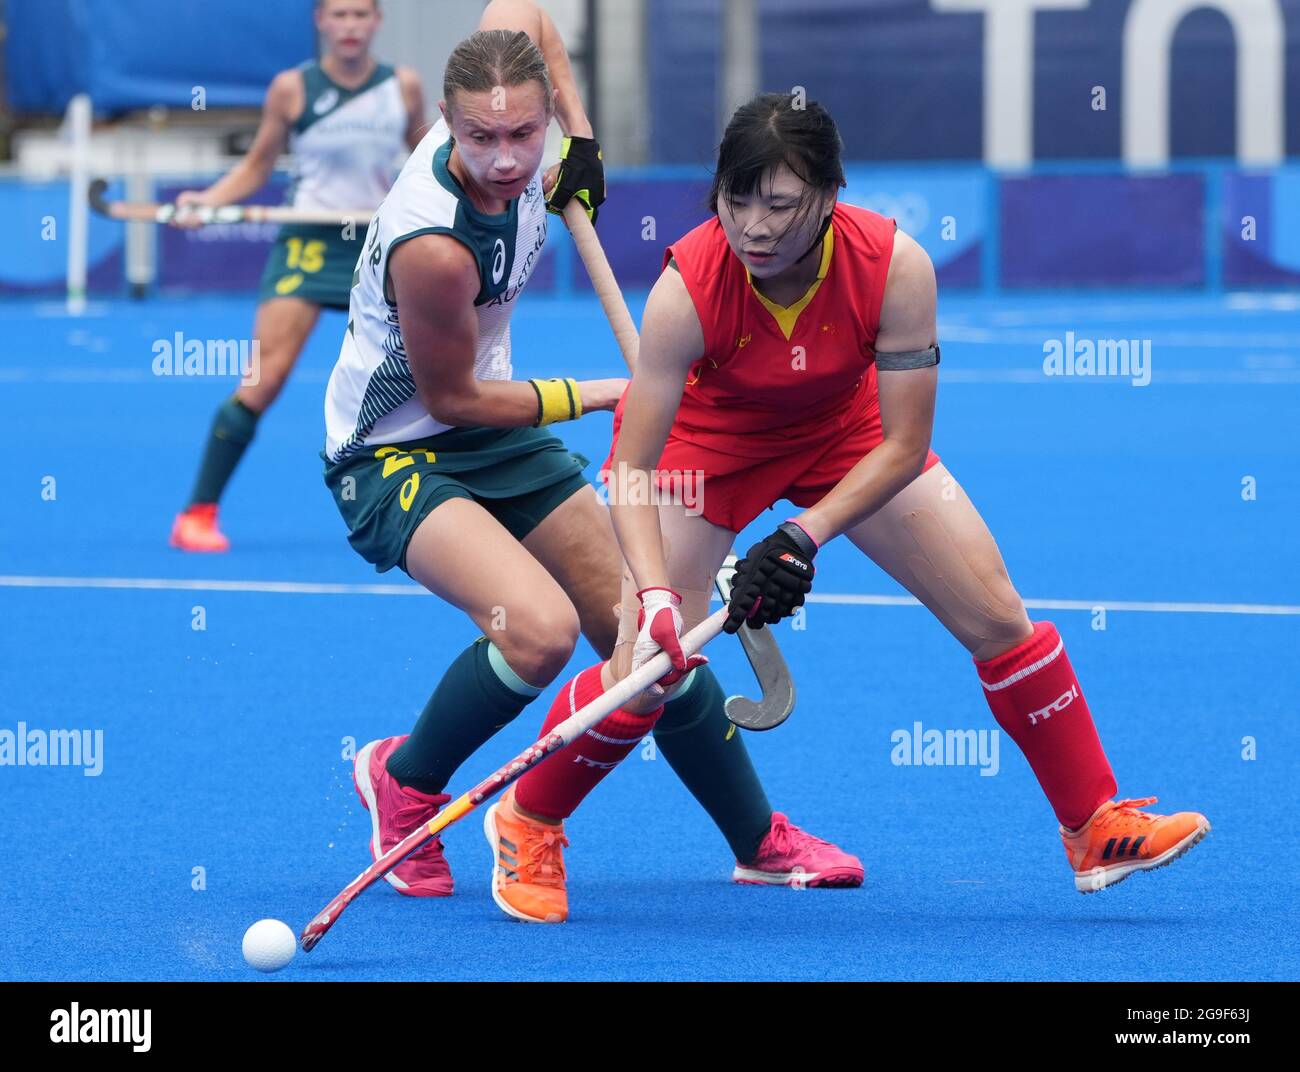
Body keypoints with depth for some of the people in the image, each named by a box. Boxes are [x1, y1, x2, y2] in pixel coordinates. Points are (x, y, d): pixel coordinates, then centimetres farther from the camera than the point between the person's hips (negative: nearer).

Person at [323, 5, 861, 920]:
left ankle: (760, 840, 25)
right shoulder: (433, 246, -35)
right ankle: (406, 780, -2)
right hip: (396, 456, -8)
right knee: (541, 629, -30)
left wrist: (582, 140, 4)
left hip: (501, 432, 8)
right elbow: (452, 398, -18)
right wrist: (598, 396, -10)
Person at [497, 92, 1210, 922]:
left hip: (846, 432, 2)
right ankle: (524, 823, 11)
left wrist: (804, 538, -34)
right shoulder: (689, 285, -35)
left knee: (998, 618, -3)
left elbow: (902, 446, -23)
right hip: (710, 440, -2)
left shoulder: (894, 267, -32)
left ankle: (1096, 829, 12)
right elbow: (632, 468, -31)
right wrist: (653, 593, -44)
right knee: (647, 669, -15)